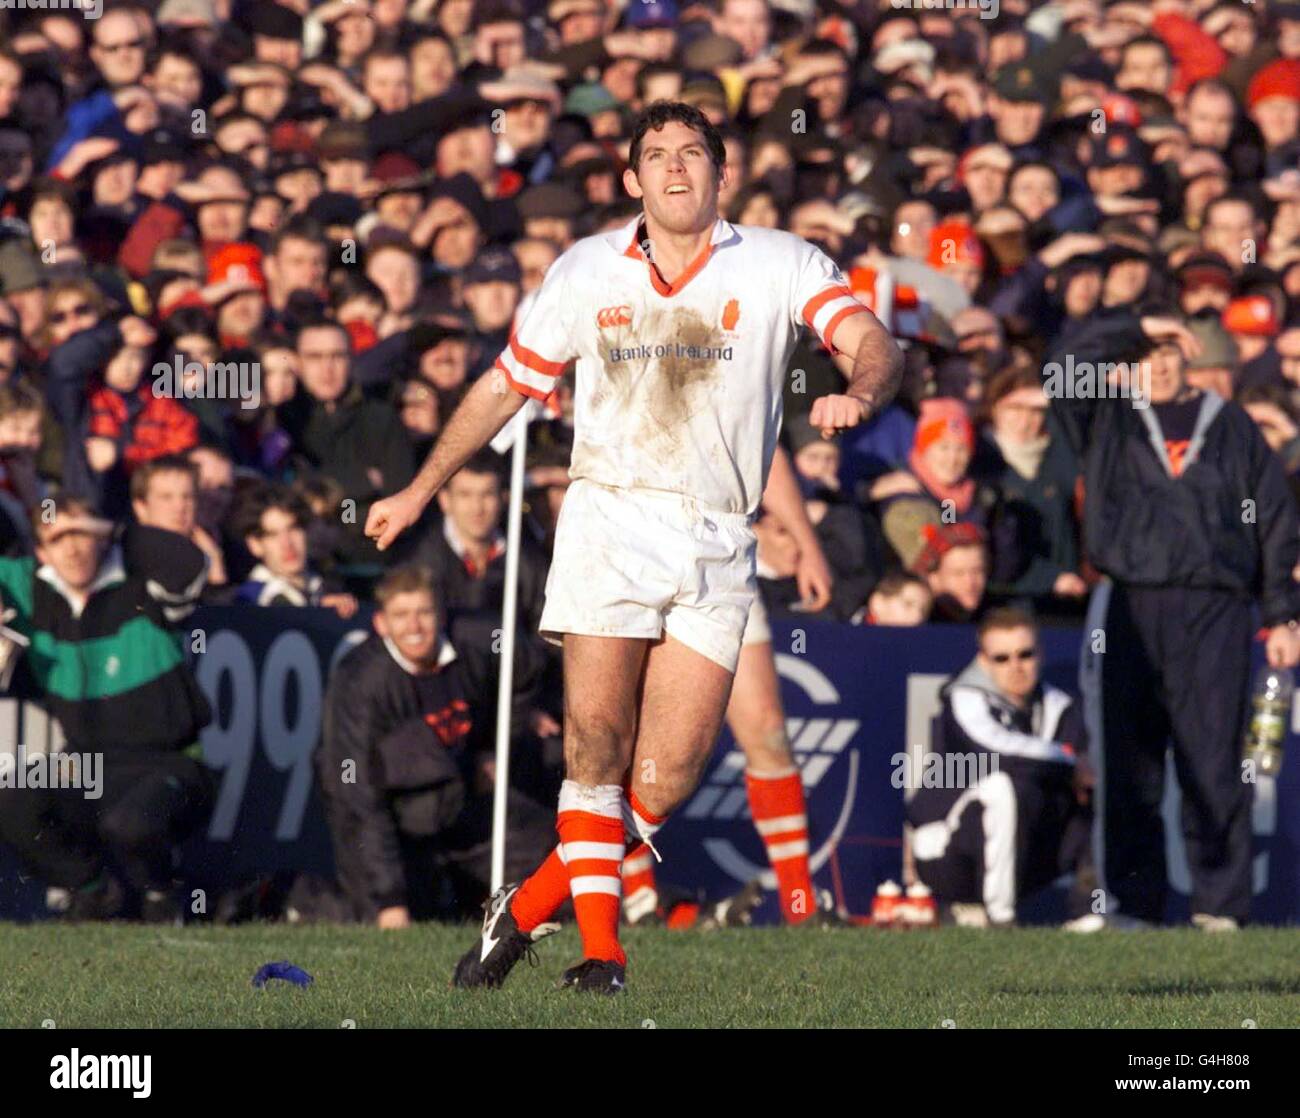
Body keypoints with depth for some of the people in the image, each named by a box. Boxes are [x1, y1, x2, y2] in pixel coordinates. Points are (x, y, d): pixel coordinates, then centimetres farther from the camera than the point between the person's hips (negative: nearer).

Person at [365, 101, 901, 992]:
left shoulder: (778, 265, 3)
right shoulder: (588, 271, 9)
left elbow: (872, 341, -11)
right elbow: (506, 384, 19)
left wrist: (861, 392, -35)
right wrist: (420, 491, 21)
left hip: (718, 544, 0)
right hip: (611, 519, 0)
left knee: (670, 775, -6)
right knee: (598, 743, -13)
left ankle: (526, 910, 10)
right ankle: (602, 949, -5)